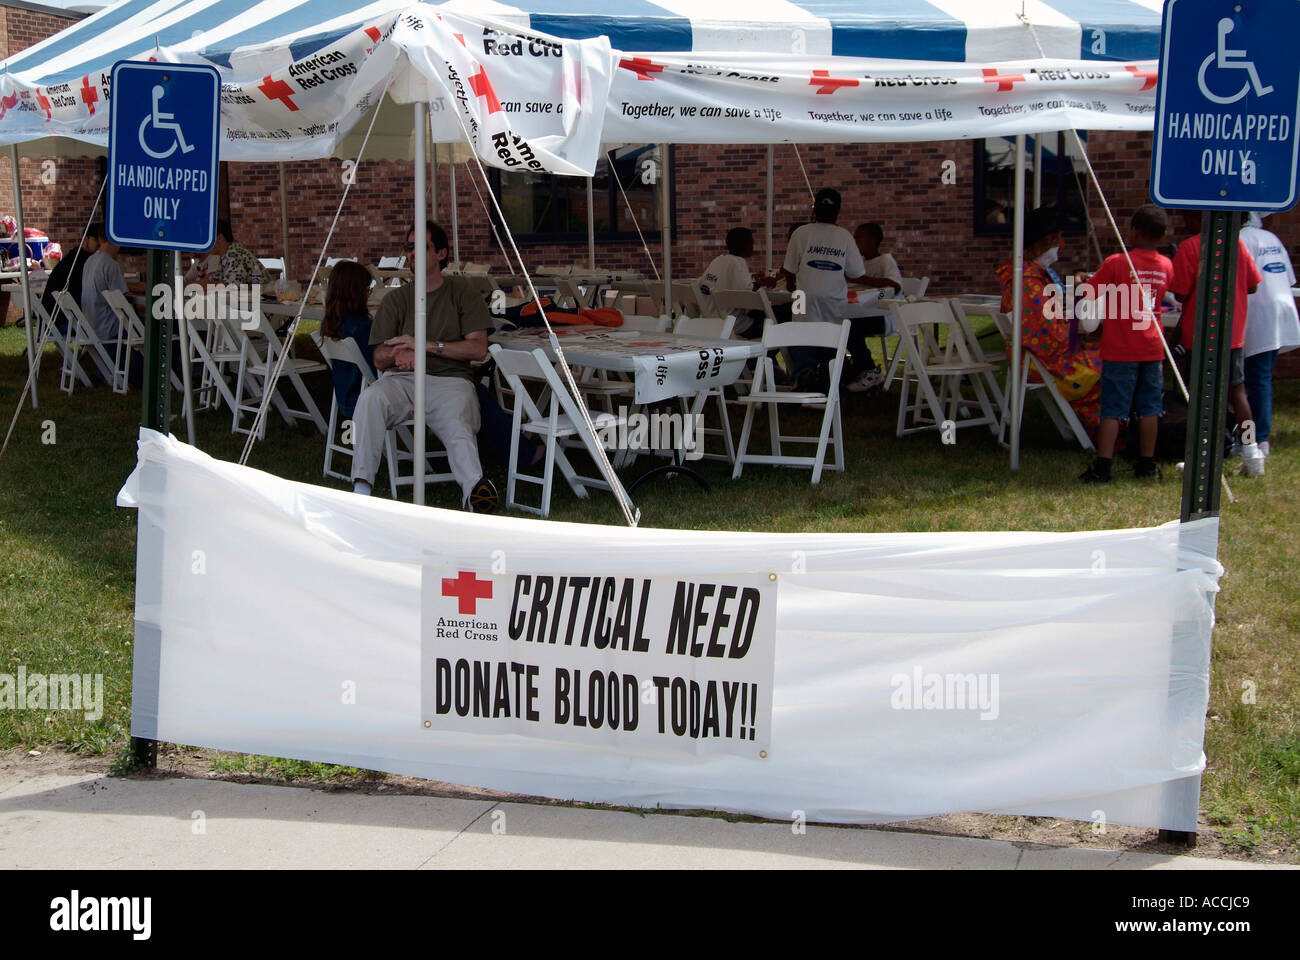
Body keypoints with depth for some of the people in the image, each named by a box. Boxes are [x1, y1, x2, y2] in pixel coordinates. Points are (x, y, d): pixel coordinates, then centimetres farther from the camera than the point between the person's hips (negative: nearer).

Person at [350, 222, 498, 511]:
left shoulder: (461, 292, 14)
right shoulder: (396, 298, 19)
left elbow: (478, 349, 3)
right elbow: (379, 358, 14)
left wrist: (426, 345, -6)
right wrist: (398, 353, -12)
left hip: (450, 380, -2)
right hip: (400, 379, 2)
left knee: (459, 431, -34)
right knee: (370, 398, -33)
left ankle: (474, 490, -59)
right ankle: (361, 487, -38)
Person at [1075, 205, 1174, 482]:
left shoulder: (1116, 263, -13)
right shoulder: (1166, 266, 3)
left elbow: (1087, 293, -11)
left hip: (1120, 350, -4)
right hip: (1153, 348, 4)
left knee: (1113, 410, -3)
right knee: (1149, 408, 11)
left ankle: (1102, 467, -5)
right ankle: (1146, 464, 17)